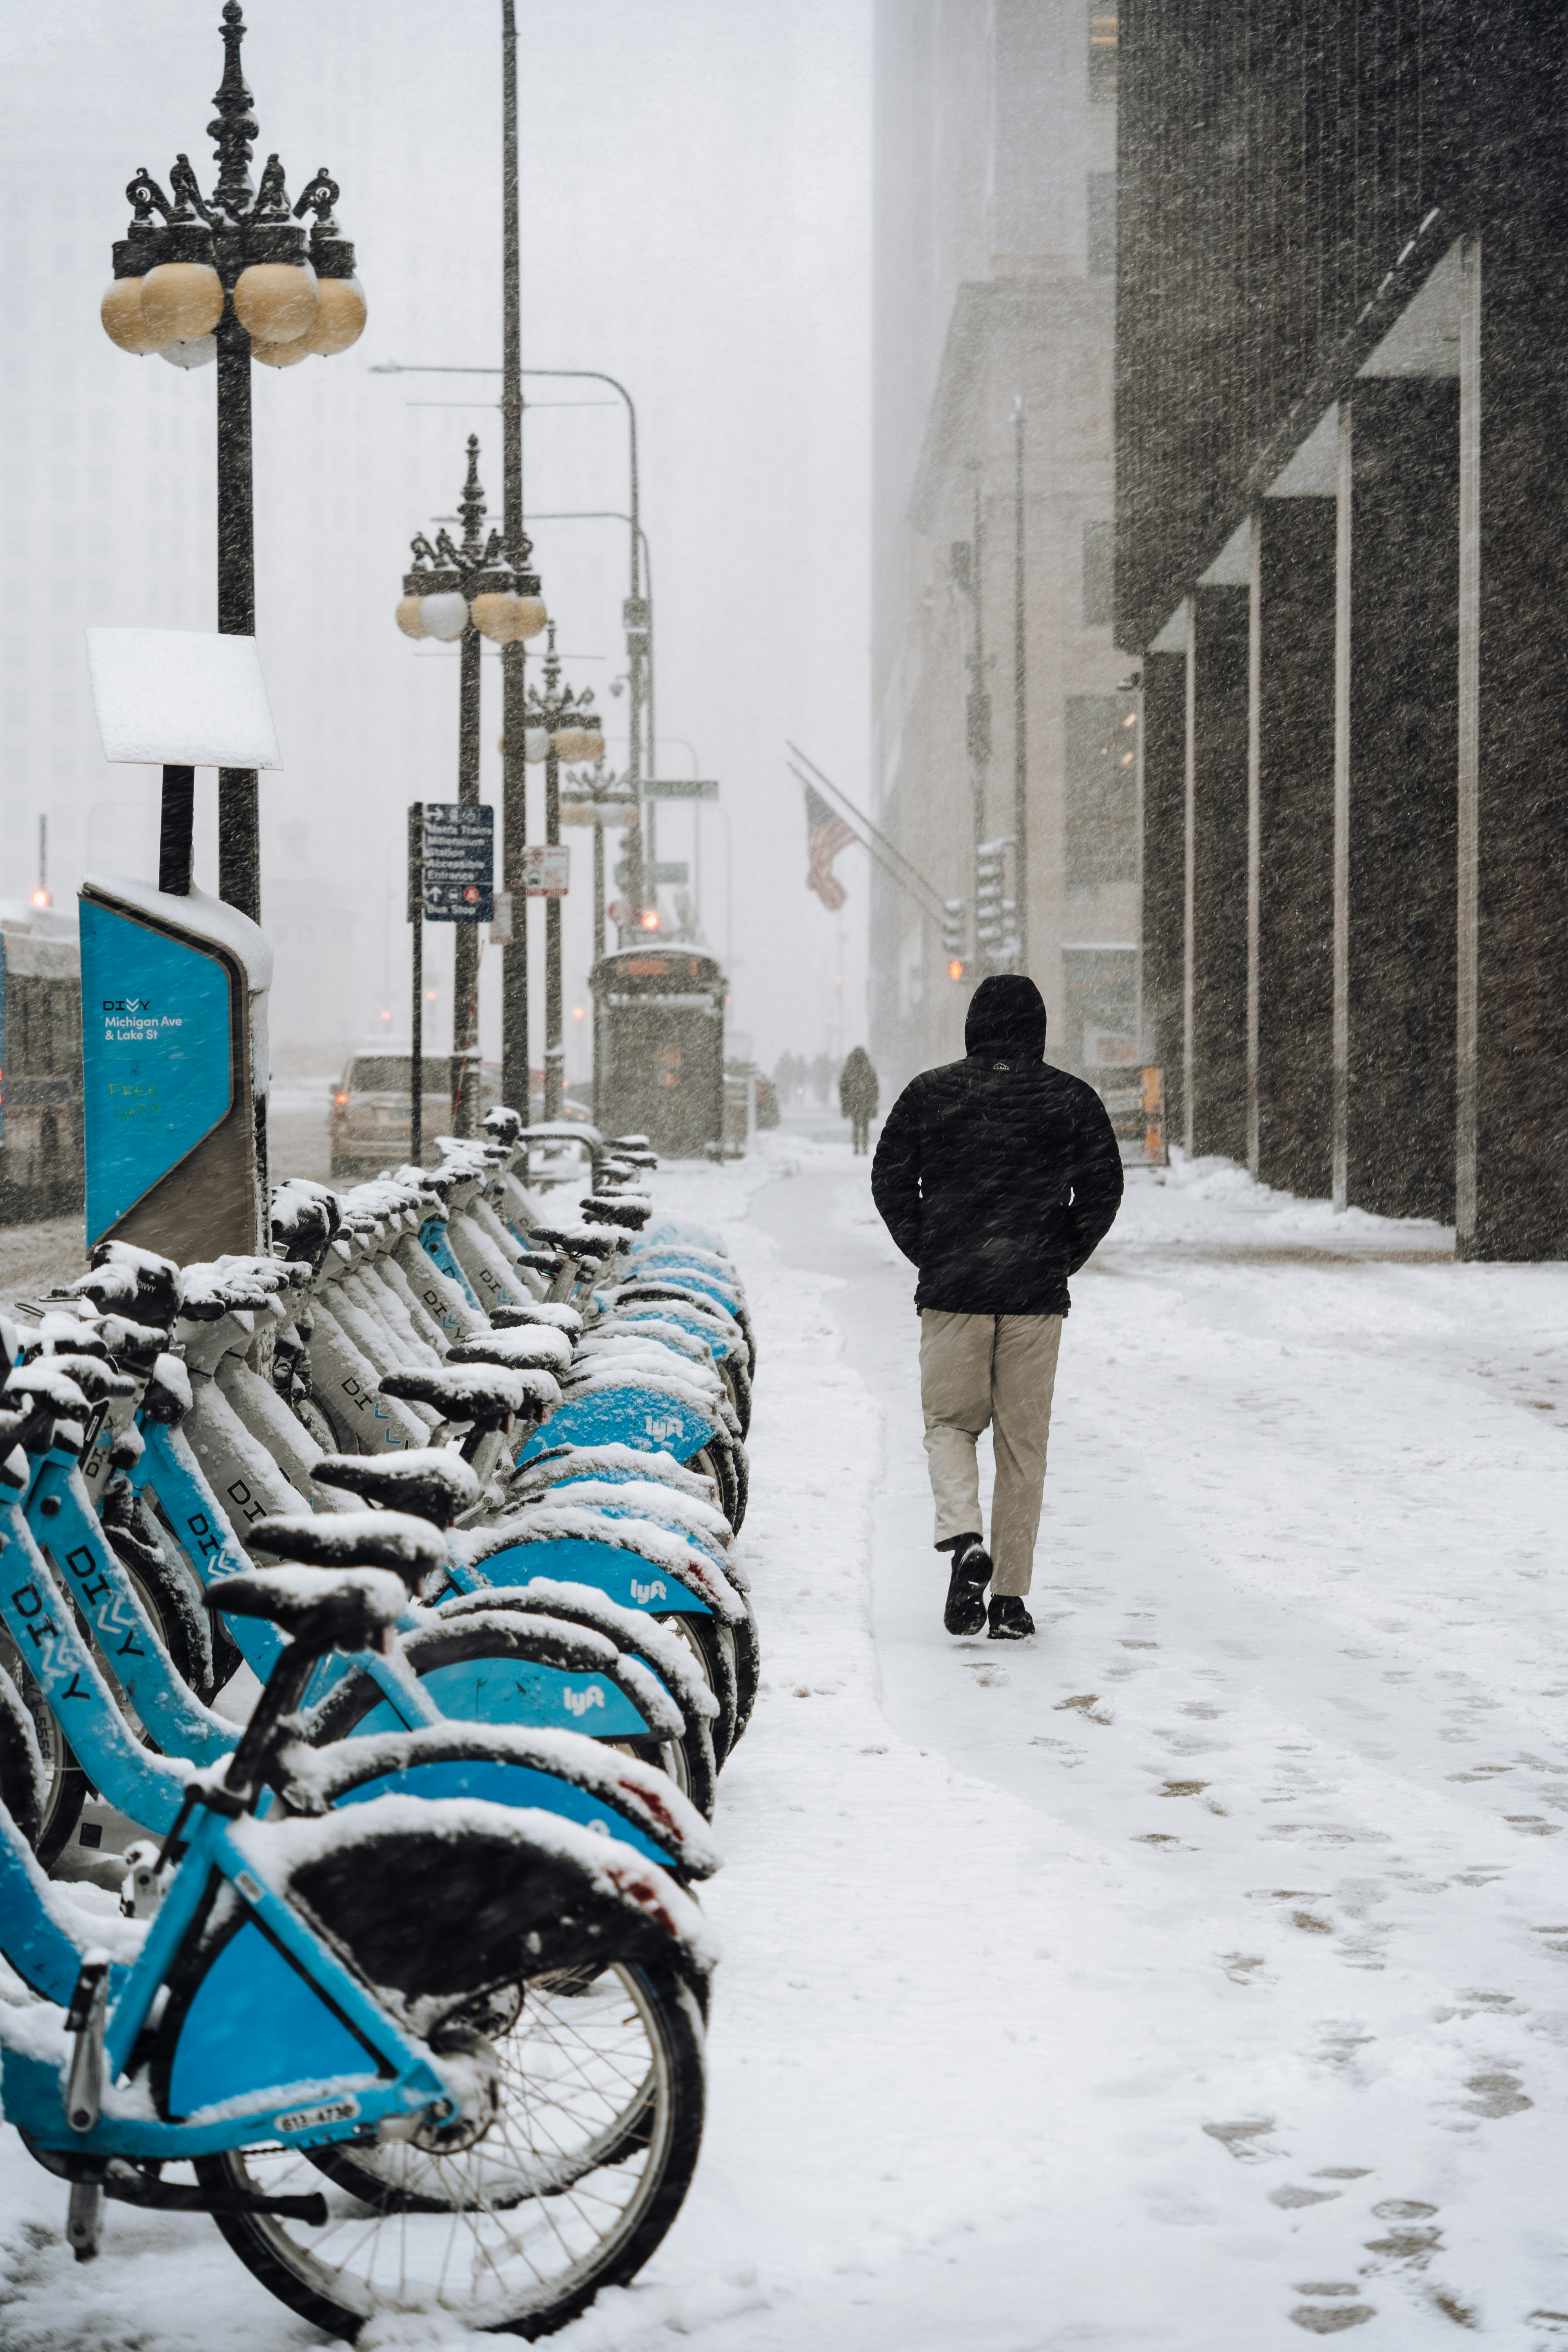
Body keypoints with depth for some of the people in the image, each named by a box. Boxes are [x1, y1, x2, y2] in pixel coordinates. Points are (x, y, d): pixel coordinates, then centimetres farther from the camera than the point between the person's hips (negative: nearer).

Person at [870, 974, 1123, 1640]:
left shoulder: (930, 1093, 3)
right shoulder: (1072, 1099, 3)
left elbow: (890, 1180, 2)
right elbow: (1104, 1188, 0)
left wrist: (928, 1254, 10)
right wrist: (1064, 1259, 9)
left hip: (952, 1289, 0)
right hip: (1037, 1296, 1)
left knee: (950, 1423, 13)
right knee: (1023, 1442, 6)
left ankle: (964, 1540, -13)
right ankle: (1010, 1598, 6)